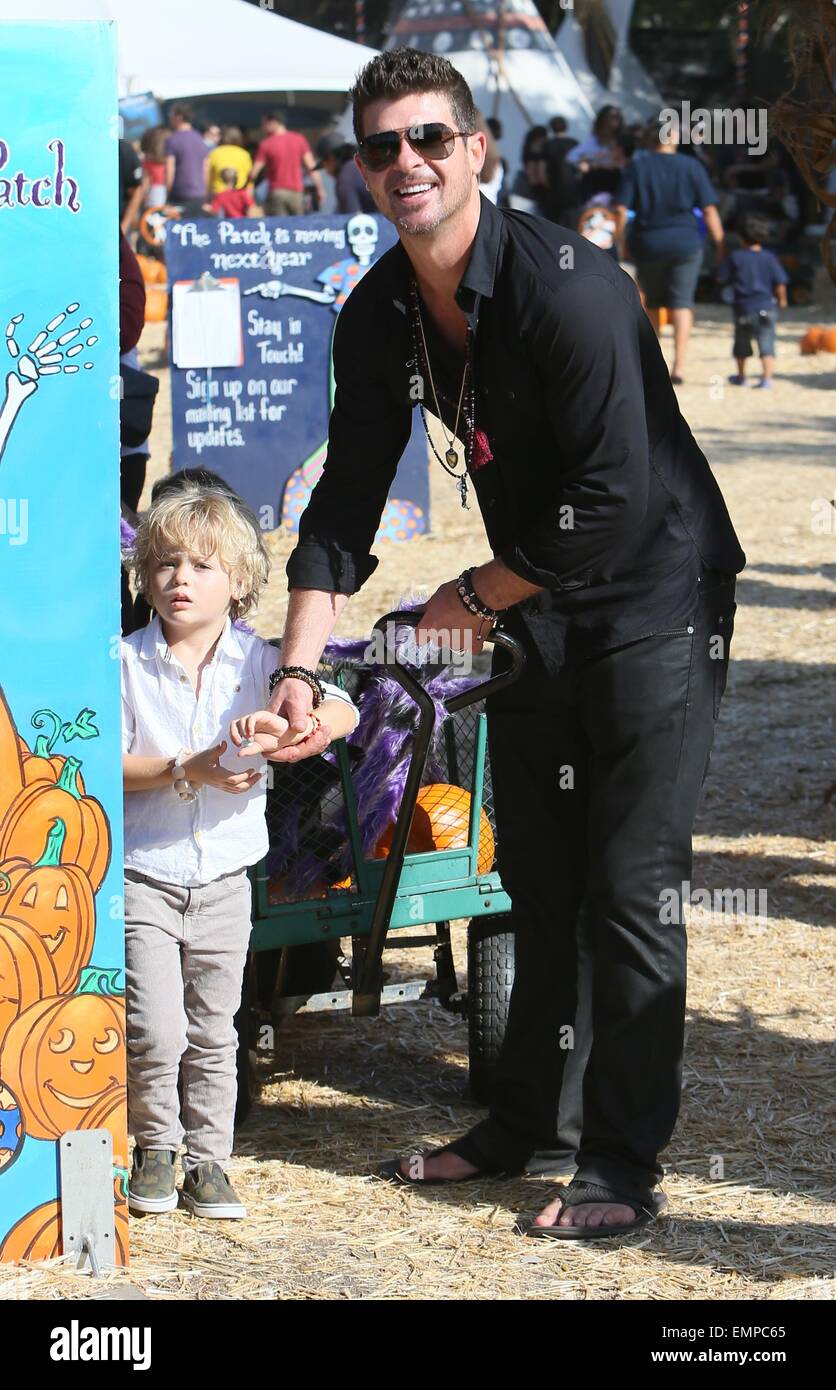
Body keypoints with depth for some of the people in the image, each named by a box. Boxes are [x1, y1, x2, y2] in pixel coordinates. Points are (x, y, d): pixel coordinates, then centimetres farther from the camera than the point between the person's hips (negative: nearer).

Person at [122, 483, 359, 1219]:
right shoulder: (127, 662, -5)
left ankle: (209, 1159, 23)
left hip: (224, 882, 3)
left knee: (213, 1034, 11)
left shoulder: (258, 662, 0)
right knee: (155, 1033, -10)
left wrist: (286, 728, -31)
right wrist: (185, 771, -23)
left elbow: (342, 713, -10)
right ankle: (155, 1149, 12)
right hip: (142, 878, -2)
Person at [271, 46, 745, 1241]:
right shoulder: (380, 317, -3)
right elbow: (346, 503, 2)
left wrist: (476, 598, -14)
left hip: (652, 599, -7)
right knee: (540, 877, 15)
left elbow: (616, 503, -27)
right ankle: (529, 1119, 28)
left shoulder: (569, 288, -26)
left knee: (629, 886, -7)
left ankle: (624, 1165, 1)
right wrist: (299, 670, -6)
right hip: (535, 610, 7)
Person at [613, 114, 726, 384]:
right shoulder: (691, 167, -1)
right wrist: (720, 245, 2)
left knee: (653, 303, 16)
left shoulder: (637, 168, -1)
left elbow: (620, 210, -7)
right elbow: (709, 210, -3)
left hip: (648, 244, 1)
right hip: (685, 243, -1)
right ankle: (679, 365, -13)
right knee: (682, 303, -1)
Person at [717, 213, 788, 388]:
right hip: (765, 307, 0)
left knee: (742, 344, 19)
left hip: (743, 308, 0)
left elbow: (722, 278, -1)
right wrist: (782, 299, 13)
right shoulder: (769, 258, -2)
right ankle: (767, 377, -18)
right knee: (767, 346, -3)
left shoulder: (735, 257, -5)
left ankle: (741, 376, 34)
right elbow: (780, 282, -4)